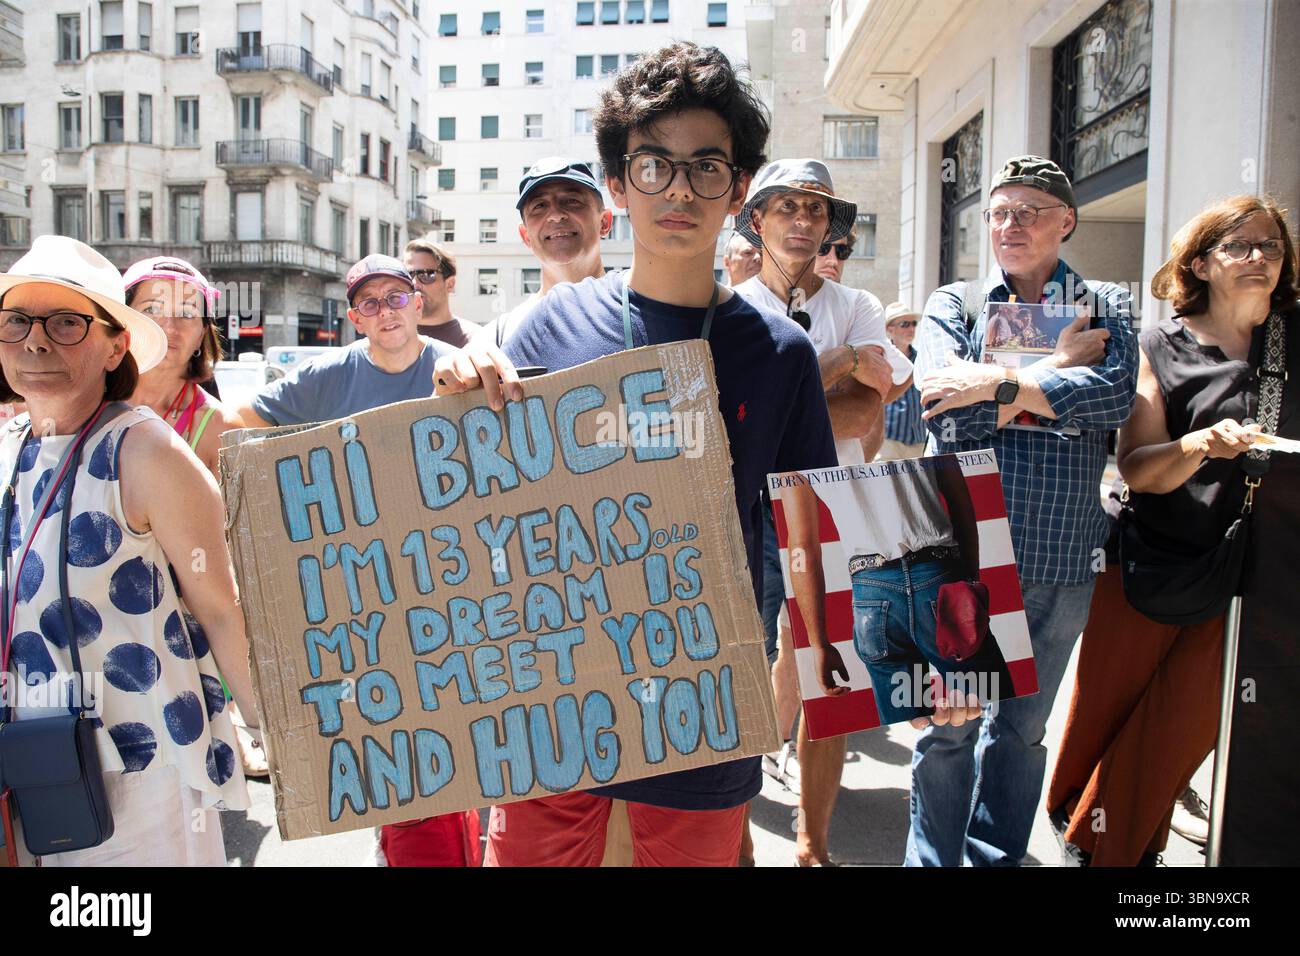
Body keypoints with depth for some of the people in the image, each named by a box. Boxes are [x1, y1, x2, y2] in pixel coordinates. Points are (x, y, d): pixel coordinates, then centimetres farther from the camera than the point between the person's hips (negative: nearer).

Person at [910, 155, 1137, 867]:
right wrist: (1059, 365, -9)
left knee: (1022, 726, 15)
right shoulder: (953, 304, 5)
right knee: (947, 724, 6)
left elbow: (1115, 397, -13)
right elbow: (943, 409, -13)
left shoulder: (1105, 307, 8)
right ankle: (932, 858, 24)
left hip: (1060, 560, 2)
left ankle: (998, 856, 32)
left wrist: (1000, 384, -18)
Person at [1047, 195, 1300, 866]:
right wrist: (1200, 446, -26)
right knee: (1105, 705, 8)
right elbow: (1136, 469, -8)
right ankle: (1073, 820, 37)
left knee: (1185, 723, 3)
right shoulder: (1163, 347, -1)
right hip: (1152, 561, -1)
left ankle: (1111, 846, 27)